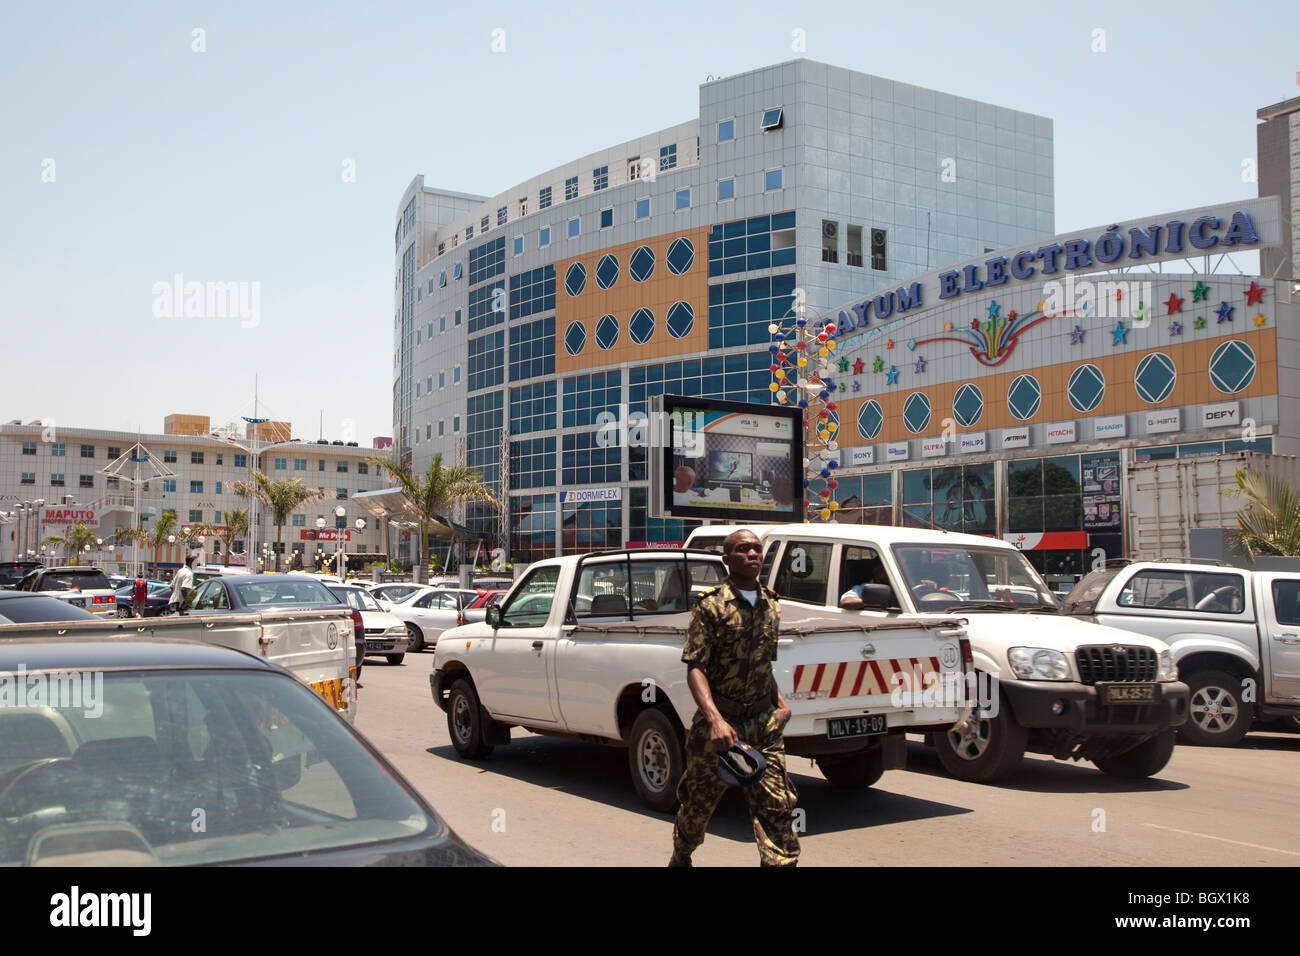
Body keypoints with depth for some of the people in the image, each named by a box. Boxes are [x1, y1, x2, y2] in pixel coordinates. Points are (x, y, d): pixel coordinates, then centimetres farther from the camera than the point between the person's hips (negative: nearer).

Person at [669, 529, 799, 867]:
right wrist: (715, 720, -28)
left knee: (777, 806, -7)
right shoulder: (711, 605, -10)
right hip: (719, 722, -4)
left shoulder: (771, 605, 8)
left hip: (764, 723, 4)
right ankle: (680, 858, 42)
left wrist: (780, 701, 5)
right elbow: (695, 667, -16)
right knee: (698, 802, 15)